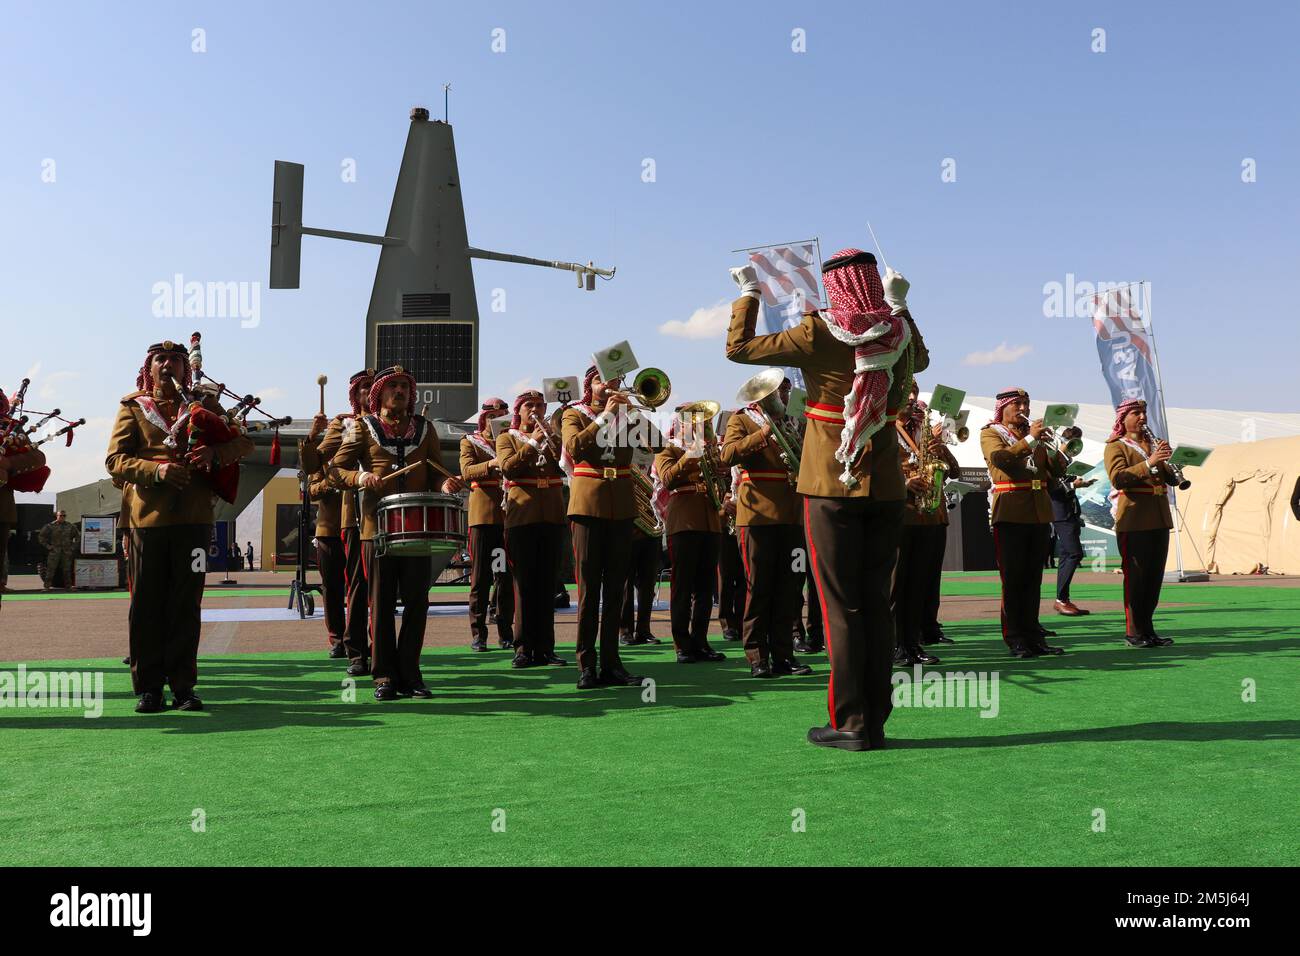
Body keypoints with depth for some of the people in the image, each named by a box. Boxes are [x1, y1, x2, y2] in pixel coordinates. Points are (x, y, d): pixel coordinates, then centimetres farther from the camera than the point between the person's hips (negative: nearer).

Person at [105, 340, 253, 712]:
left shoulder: (203, 403, 15)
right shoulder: (133, 407, 13)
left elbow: (243, 442, 8)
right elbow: (114, 460, 2)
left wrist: (215, 453, -14)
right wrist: (154, 470, -17)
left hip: (194, 516, 0)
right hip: (147, 515, 0)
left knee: (186, 603, 2)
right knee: (147, 604, 2)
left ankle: (183, 685, 10)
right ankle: (148, 687, 10)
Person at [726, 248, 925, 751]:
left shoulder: (818, 335, -12)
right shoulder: (899, 335, 2)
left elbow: (738, 347, -4)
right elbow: (921, 359, 28)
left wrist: (749, 293, 10)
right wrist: (898, 303, 34)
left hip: (832, 488, -4)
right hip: (885, 488, 4)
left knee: (841, 606, 0)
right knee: (876, 603, 9)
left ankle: (851, 723, 1)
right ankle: (876, 721, 13)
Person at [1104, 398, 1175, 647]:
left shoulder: (1154, 444, 20)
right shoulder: (1115, 446, 0)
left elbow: (1171, 479, 12)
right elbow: (1118, 478, -17)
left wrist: (1167, 460, -6)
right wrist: (1148, 463, -26)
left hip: (1159, 519, 6)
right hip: (1133, 521, -6)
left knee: (1155, 576, 8)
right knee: (1135, 576, -6)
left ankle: (1147, 629, 15)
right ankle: (1134, 632, -2)